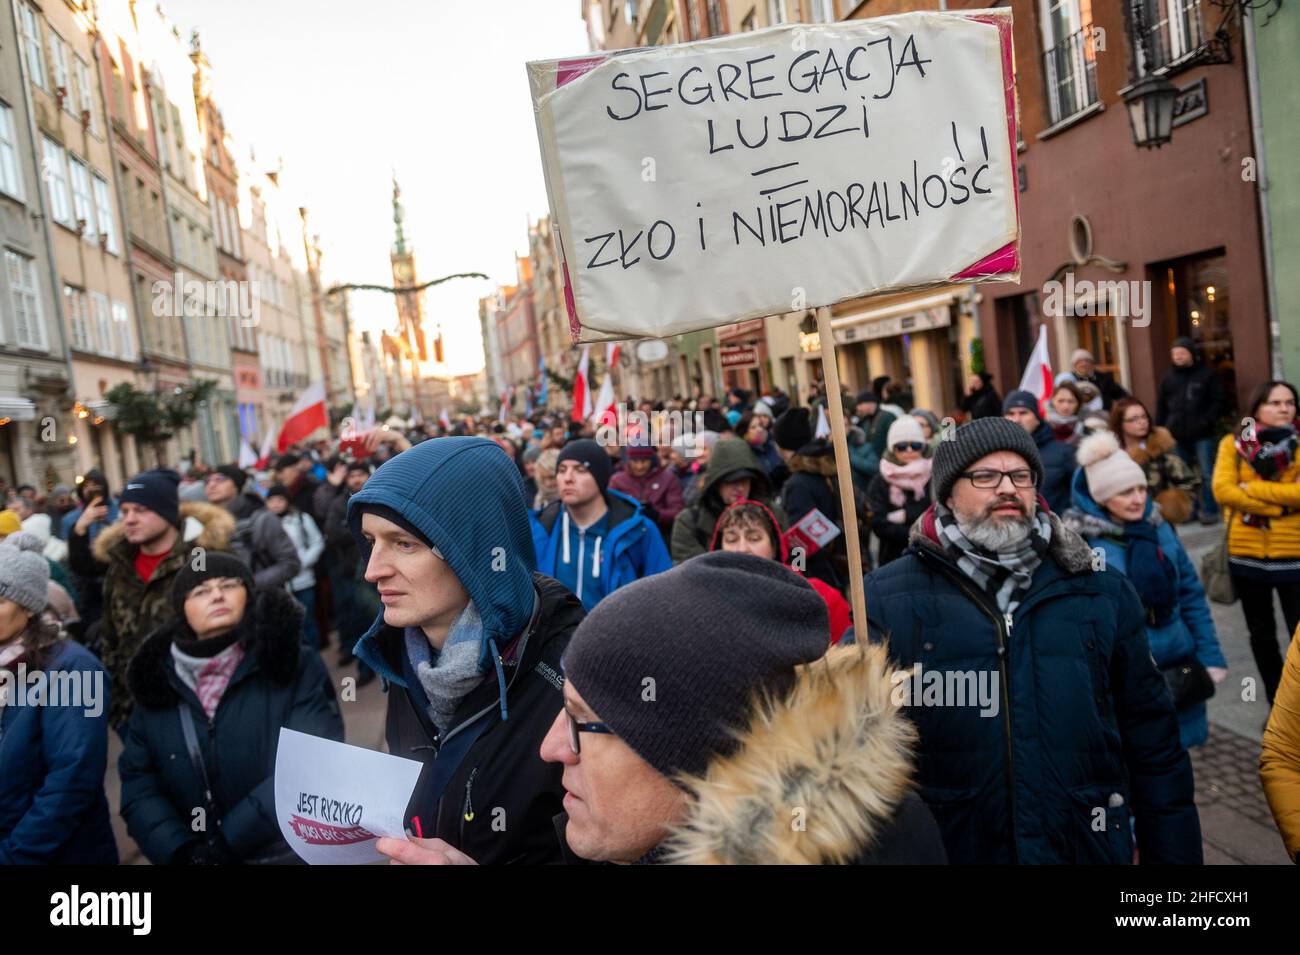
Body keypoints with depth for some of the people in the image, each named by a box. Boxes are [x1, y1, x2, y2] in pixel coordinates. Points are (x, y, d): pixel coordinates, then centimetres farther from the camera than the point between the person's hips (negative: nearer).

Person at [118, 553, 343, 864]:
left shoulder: (296, 665, -10)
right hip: (197, 858, 3)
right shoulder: (158, 683, 2)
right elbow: (138, 785, -1)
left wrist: (228, 841, -21)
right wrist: (179, 850, -15)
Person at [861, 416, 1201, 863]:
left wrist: (1173, 851, 6)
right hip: (948, 848, -2)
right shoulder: (888, 597, -6)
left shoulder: (1104, 592, 4)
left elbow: (1151, 740, 8)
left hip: (1089, 847, 2)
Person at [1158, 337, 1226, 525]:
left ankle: (1209, 511, 7)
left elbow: (1219, 402, -3)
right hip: (1177, 435, 4)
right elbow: (1161, 406, 12)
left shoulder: (1208, 374, 0)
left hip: (1202, 435, -4)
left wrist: (1206, 422, -13)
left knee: (1207, 474, 0)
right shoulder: (1168, 377, 10)